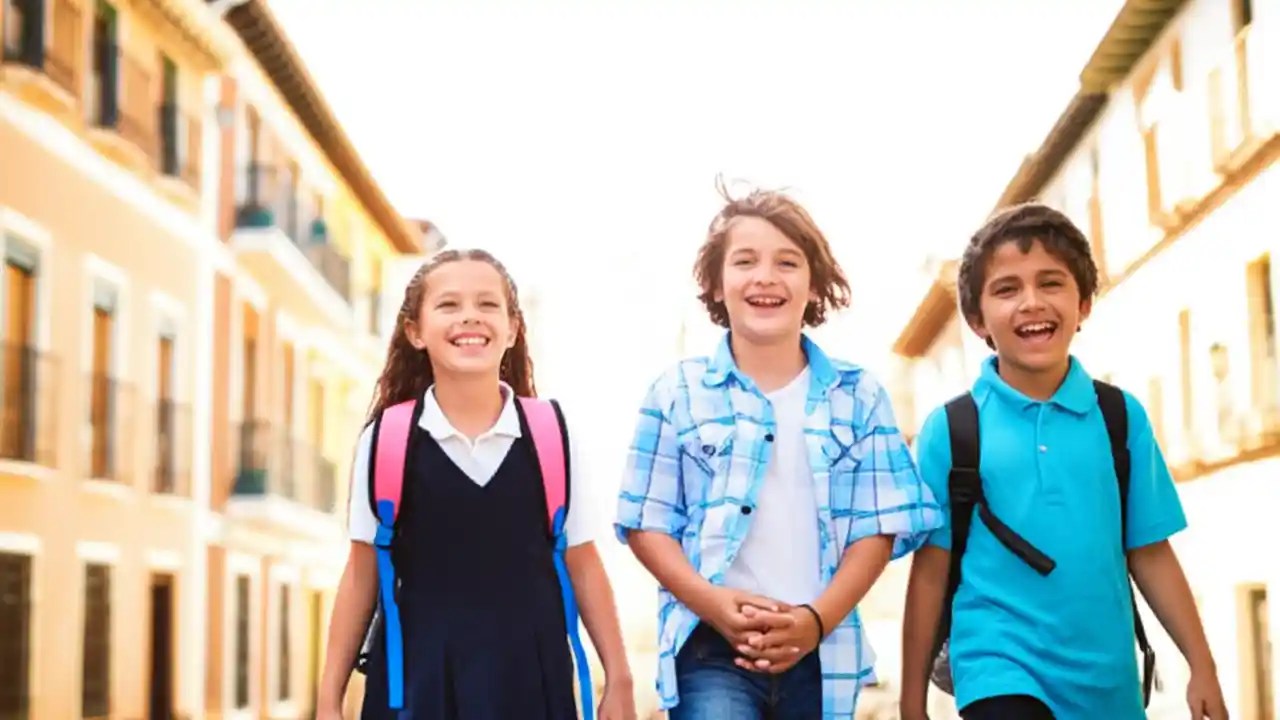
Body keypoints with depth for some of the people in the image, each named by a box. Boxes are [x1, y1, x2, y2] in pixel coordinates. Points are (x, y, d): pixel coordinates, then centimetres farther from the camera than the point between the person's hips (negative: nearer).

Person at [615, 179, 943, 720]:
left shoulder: (858, 396, 6)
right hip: (711, 648, -2)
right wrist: (712, 603, -15)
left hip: (820, 653, 3)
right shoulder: (678, 393, 3)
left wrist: (817, 619, -12)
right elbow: (645, 522, 2)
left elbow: (880, 525, 3)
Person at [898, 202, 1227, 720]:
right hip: (999, 669, -3)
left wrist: (1202, 667, 4)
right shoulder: (950, 428, -3)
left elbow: (1149, 555, 7)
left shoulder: (1121, 416, 3)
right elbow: (930, 570, 0)